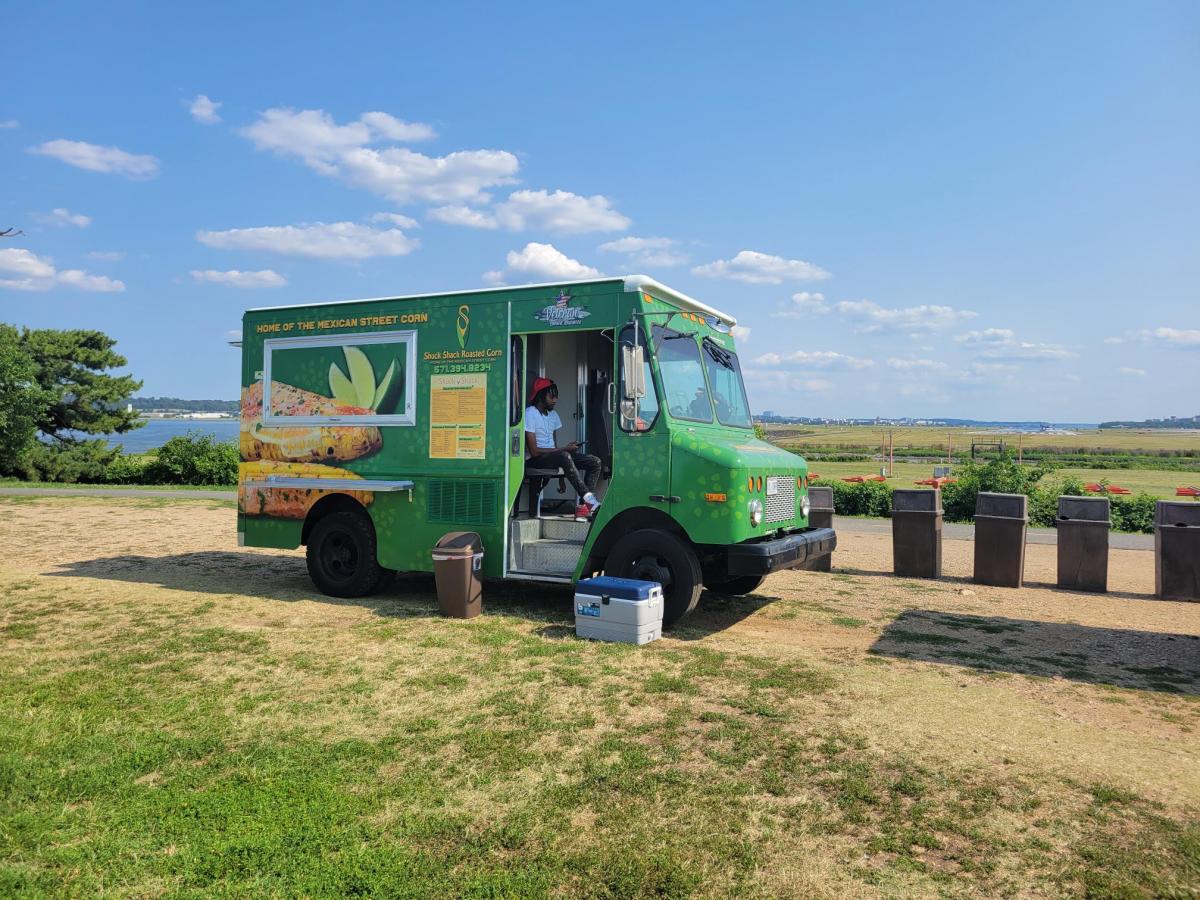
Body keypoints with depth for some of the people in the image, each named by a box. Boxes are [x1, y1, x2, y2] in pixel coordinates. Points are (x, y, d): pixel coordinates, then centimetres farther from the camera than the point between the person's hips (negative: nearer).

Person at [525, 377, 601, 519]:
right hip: (535, 460, -8)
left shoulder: (553, 414, 17)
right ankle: (589, 499, -41)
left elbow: (553, 446, 15)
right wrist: (564, 449, -19)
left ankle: (583, 505, -20)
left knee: (595, 462, -9)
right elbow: (534, 451, -18)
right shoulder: (530, 414, -9)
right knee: (564, 457, -39)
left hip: (552, 455, 8)